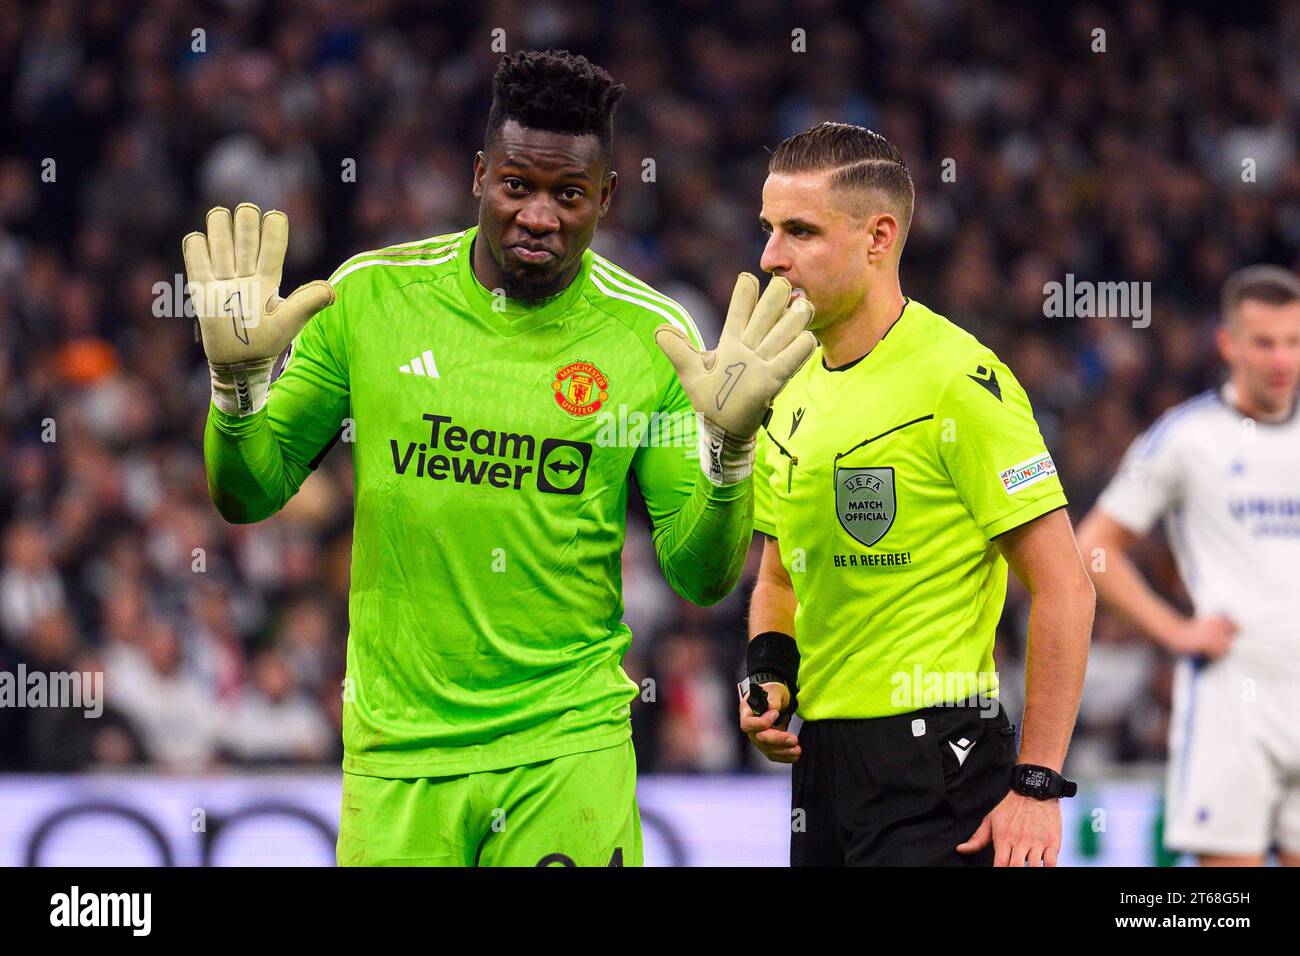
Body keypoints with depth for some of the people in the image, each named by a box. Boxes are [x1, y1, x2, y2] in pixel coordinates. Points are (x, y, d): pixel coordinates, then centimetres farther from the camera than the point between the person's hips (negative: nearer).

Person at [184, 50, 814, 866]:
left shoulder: (652, 337, -1)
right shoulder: (370, 296, 0)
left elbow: (701, 578, 0)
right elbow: (248, 496, 6)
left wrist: (729, 445, -16)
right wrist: (240, 377, -11)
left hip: (569, 745, 0)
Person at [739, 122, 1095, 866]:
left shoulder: (961, 381, -12)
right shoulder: (793, 399, 11)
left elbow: (1064, 589, -13)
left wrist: (1038, 785, -16)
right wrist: (769, 677, 4)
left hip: (933, 757, -8)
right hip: (823, 757, 8)